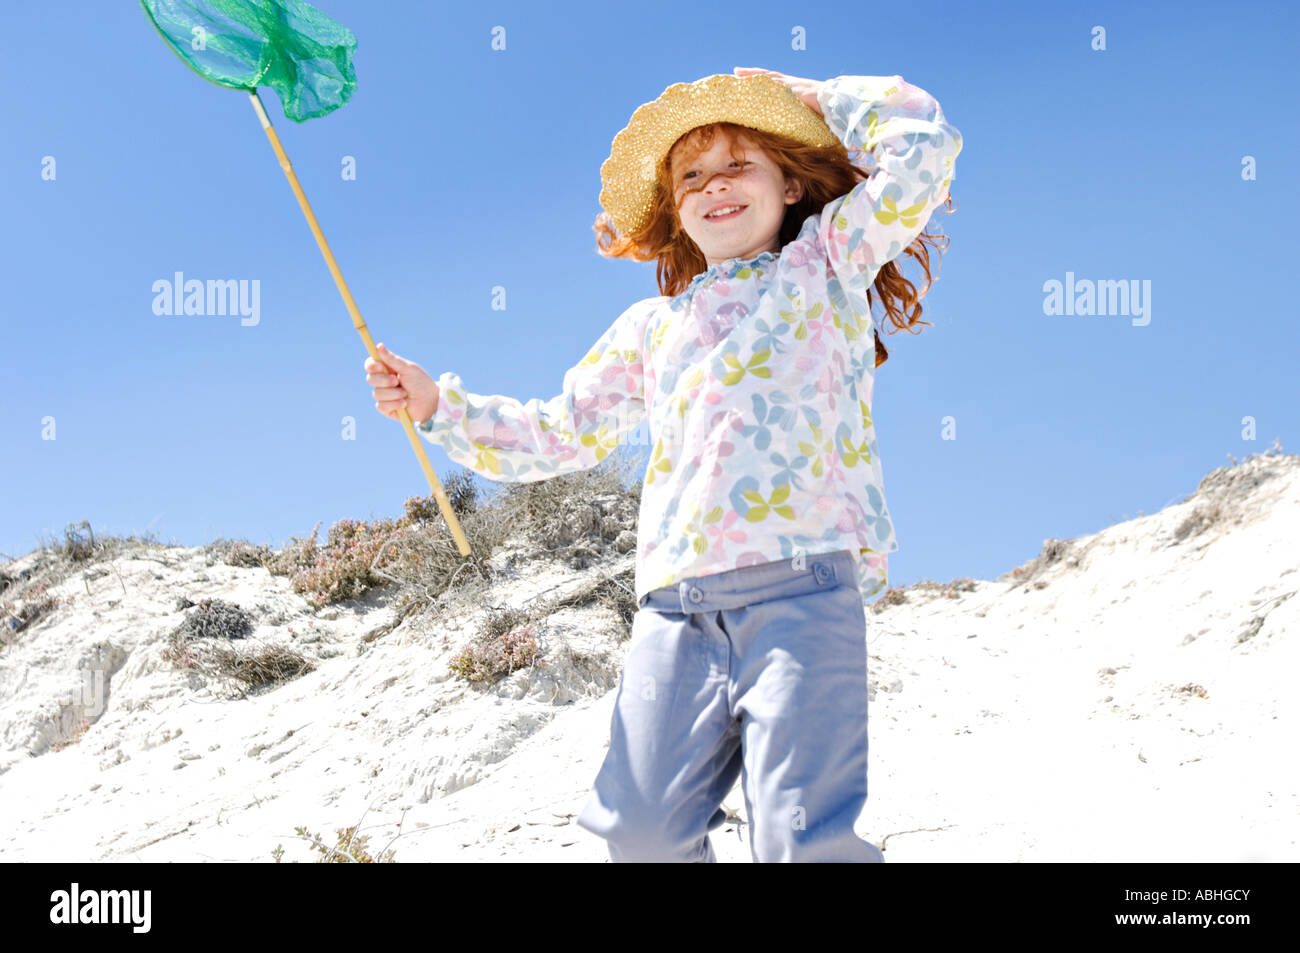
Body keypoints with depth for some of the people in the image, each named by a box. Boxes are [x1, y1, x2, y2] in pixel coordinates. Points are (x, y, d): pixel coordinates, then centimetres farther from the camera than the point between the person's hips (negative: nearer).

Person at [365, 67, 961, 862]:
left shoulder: (827, 259, 17)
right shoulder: (651, 329, 25)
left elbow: (924, 141, 8)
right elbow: (555, 437, 29)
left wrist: (808, 95, 19)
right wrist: (436, 403, 20)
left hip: (802, 592, -4)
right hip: (675, 609, 4)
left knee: (801, 839, -17)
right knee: (644, 830, -7)